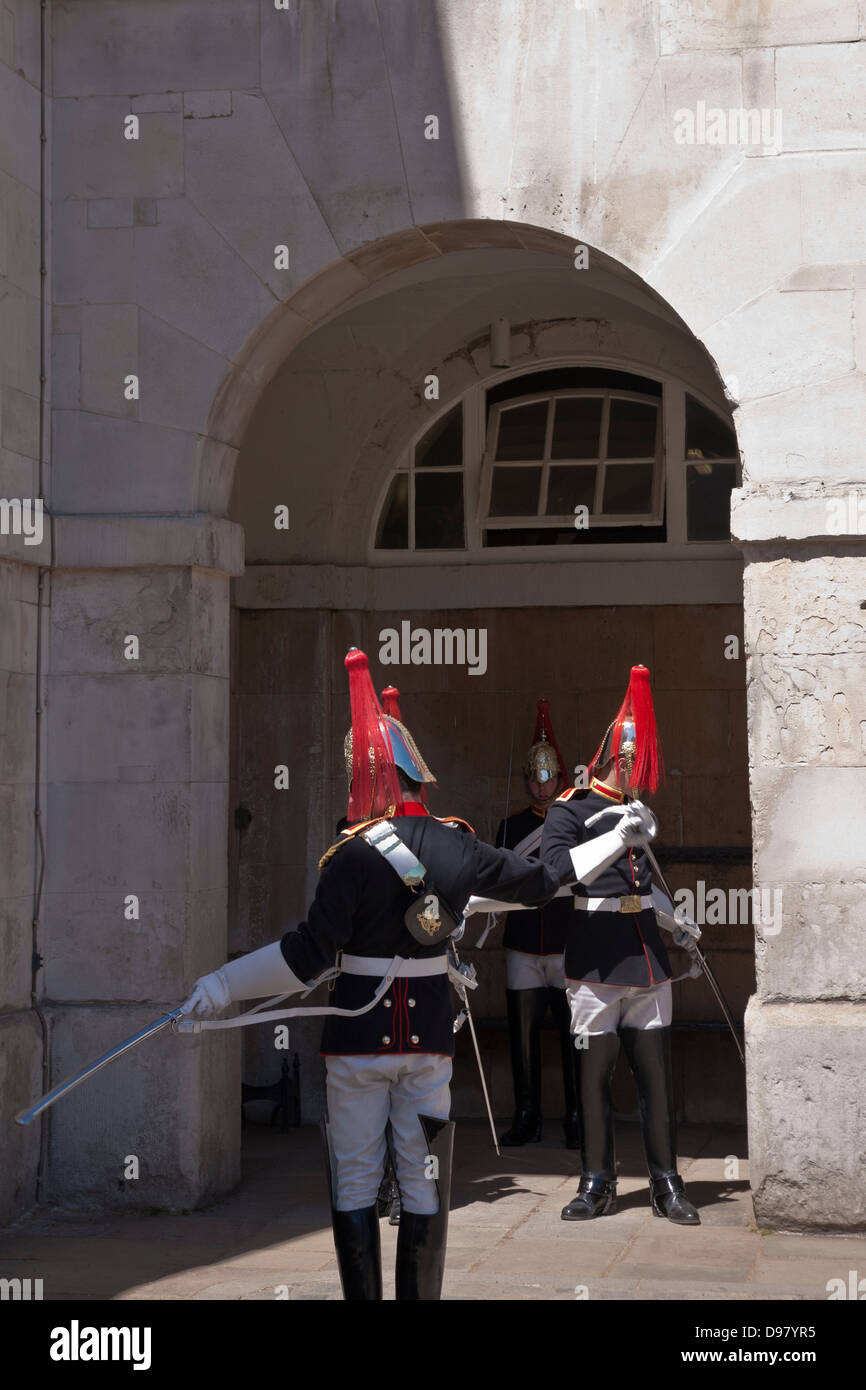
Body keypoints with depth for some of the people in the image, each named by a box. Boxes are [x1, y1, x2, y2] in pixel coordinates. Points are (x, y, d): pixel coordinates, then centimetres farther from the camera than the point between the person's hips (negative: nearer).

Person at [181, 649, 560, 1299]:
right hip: (431, 1029, 4)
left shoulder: (355, 855, -15)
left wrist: (226, 983, -14)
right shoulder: (457, 845, -1)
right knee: (424, 1181, 10)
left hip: (360, 1033, -4)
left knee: (355, 1181, 7)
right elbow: (539, 879, 15)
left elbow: (312, 953, -19)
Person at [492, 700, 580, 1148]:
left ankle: (576, 1121, 6)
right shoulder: (510, 827, 12)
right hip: (522, 948, 2)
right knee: (523, 1036, 3)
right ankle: (526, 1119, 13)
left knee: (573, 1036, -2)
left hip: (568, 947, -2)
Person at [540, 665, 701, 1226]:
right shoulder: (571, 808, -3)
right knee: (595, 1069, 1)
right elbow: (555, 867, -20)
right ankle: (597, 1183, 9)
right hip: (597, 957, -5)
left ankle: (667, 1183, 9)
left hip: (647, 951, 5)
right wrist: (619, 836, -21)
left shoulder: (641, 810, 15)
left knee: (656, 1069, 4)